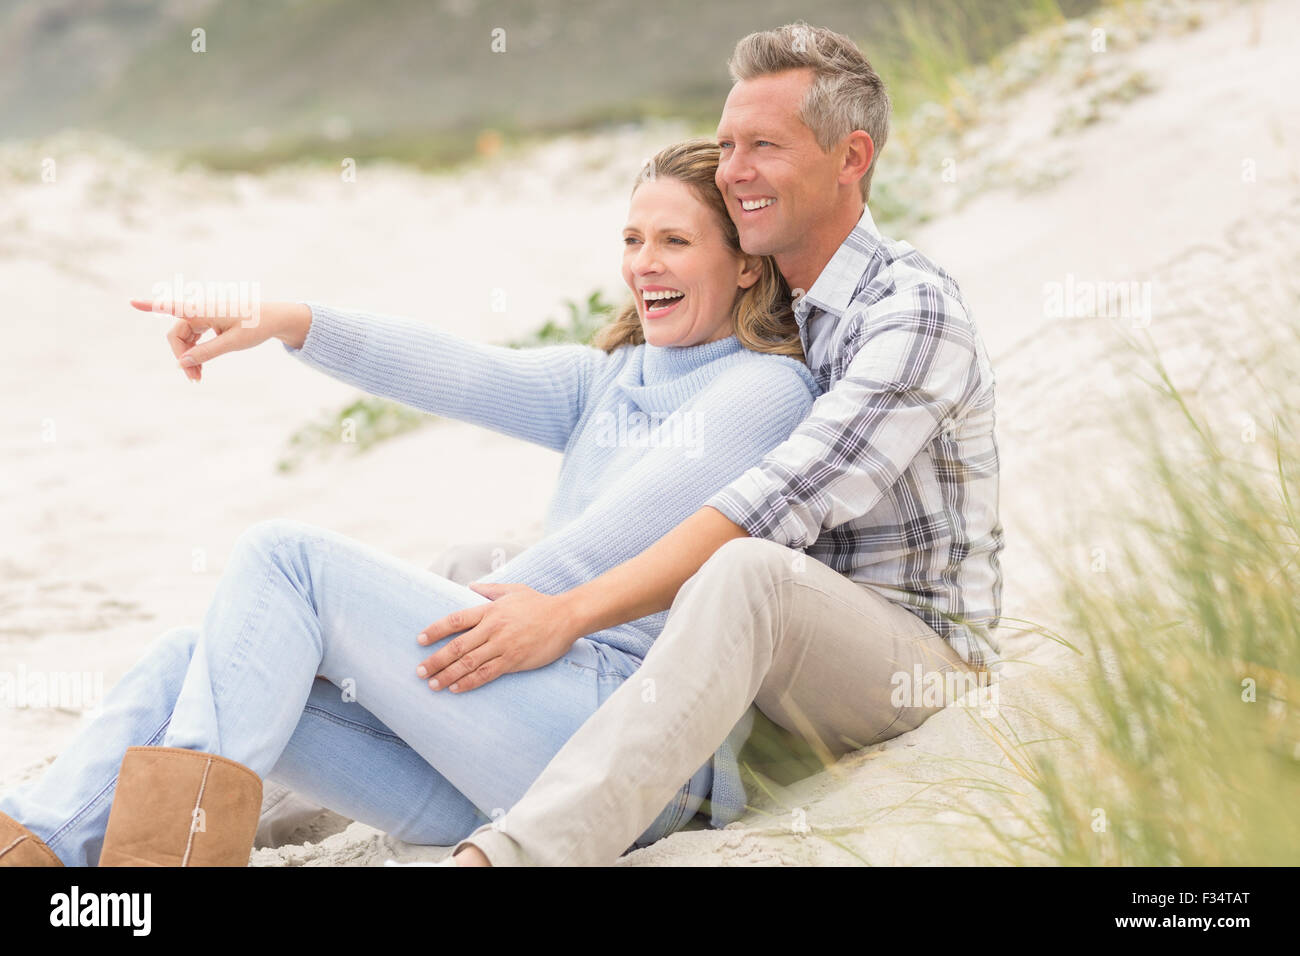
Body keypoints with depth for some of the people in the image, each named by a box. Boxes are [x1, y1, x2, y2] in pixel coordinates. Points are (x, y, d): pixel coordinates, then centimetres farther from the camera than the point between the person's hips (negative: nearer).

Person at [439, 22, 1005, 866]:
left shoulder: (914, 313, -16)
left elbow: (777, 509, -28)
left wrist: (573, 611, -34)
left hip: (922, 658, -9)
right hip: (794, 663, 9)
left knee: (745, 573, -41)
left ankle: (506, 855, -54)